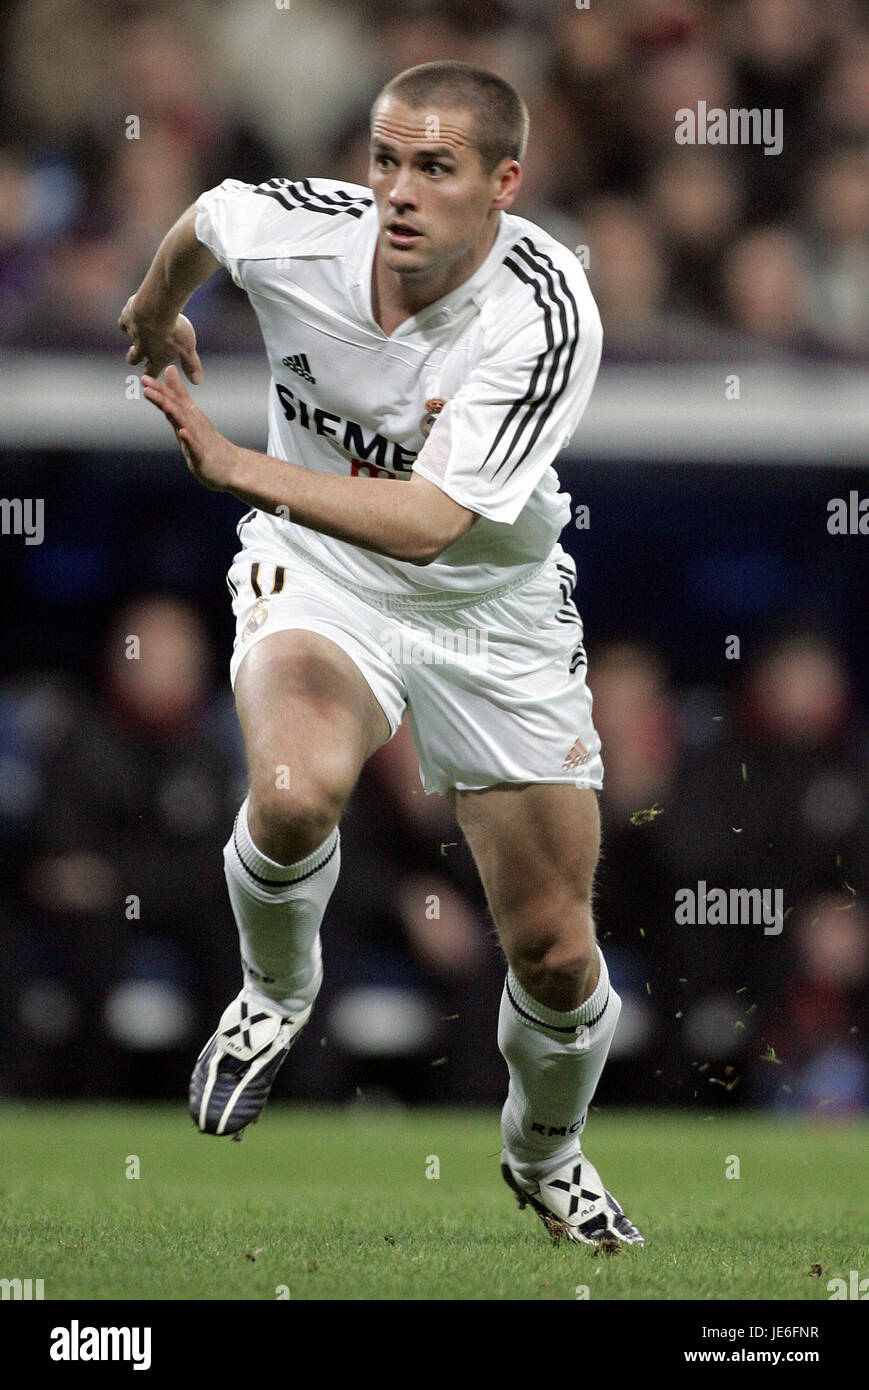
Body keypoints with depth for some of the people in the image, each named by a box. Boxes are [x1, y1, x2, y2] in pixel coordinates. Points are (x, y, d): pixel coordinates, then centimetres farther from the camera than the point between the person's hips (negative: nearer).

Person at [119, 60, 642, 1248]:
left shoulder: (545, 314, -28)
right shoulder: (296, 233, -20)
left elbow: (429, 521, -34)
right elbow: (201, 222, 7)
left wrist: (235, 467, -39)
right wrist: (156, 319, 28)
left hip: (493, 615, 0)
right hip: (316, 578, 0)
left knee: (556, 957, 2)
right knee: (295, 794, -34)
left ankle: (545, 1154, 35)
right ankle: (277, 992, 0)